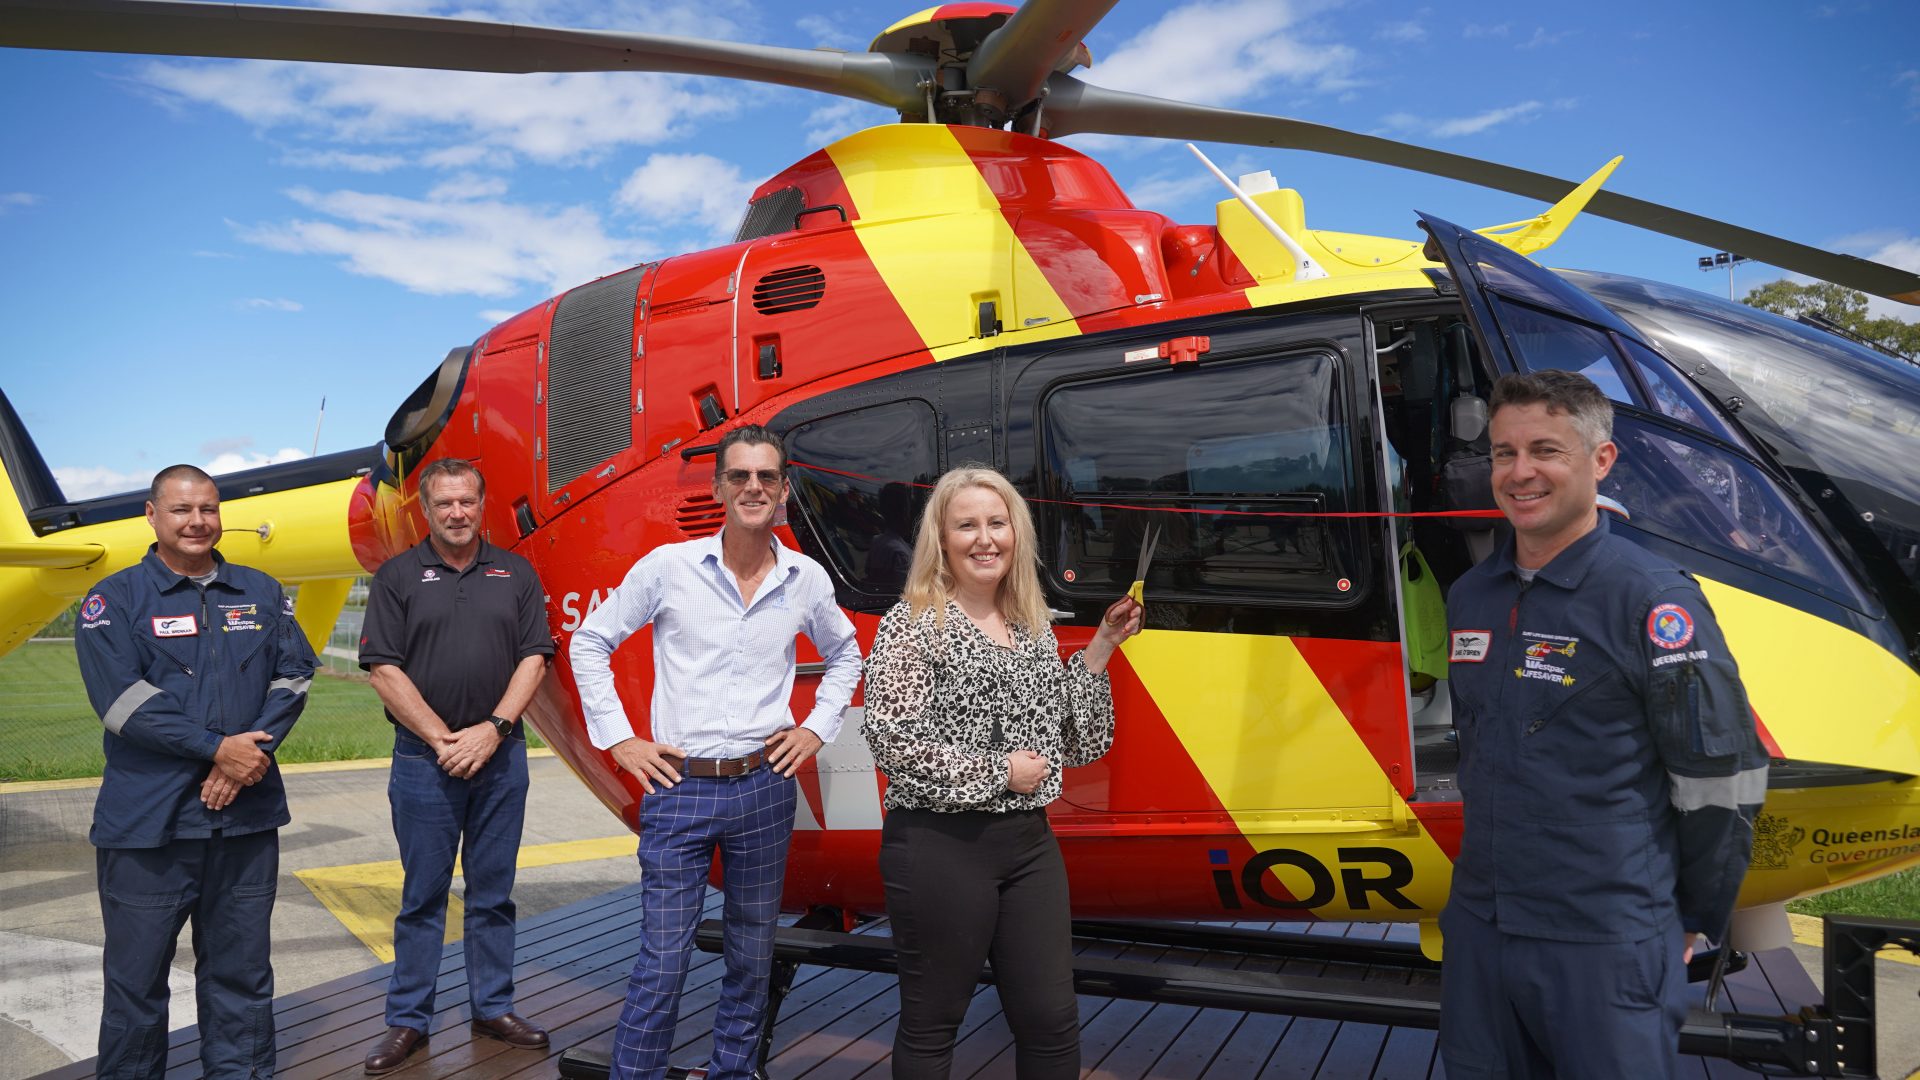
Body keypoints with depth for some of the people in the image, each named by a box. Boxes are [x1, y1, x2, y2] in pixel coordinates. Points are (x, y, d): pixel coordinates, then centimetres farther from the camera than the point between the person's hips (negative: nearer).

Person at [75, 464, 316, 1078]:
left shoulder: (261, 593, 12)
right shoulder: (114, 600, 1)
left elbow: (294, 675, 6)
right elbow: (120, 698, -10)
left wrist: (254, 748, -10)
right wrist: (216, 748, -16)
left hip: (247, 813, 3)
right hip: (147, 818, -3)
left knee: (241, 970, 11)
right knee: (136, 973, 4)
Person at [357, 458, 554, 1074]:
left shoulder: (515, 574, 7)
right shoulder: (398, 576, 2)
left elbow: (534, 659, 2)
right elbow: (384, 670, -5)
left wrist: (492, 730, -10)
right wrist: (442, 740, -11)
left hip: (501, 756, 2)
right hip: (425, 761, -2)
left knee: (493, 893, 11)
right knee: (423, 896, 6)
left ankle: (493, 1007, 23)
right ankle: (408, 1021, 17)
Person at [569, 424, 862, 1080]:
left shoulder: (807, 580, 3)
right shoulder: (668, 566, -4)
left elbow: (844, 655, 22)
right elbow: (589, 642, 5)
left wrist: (817, 729, 11)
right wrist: (617, 739, 0)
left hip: (764, 787, 3)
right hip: (678, 787, -3)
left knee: (753, 957, 14)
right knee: (662, 963, -2)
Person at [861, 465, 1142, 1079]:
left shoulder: (1034, 628, 10)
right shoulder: (912, 623, -8)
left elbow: (1072, 744, 12)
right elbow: (891, 744, -17)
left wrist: (1100, 648, 6)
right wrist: (1000, 772, -15)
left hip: (1030, 842, 6)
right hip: (939, 848, -6)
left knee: (1053, 1023, 10)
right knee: (932, 1024, 8)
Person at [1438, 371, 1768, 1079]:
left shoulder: (1652, 597, -12)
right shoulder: (1469, 596, 8)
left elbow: (1723, 780, -10)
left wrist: (1694, 922, -2)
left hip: (1607, 948, -6)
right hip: (1476, 930, 6)